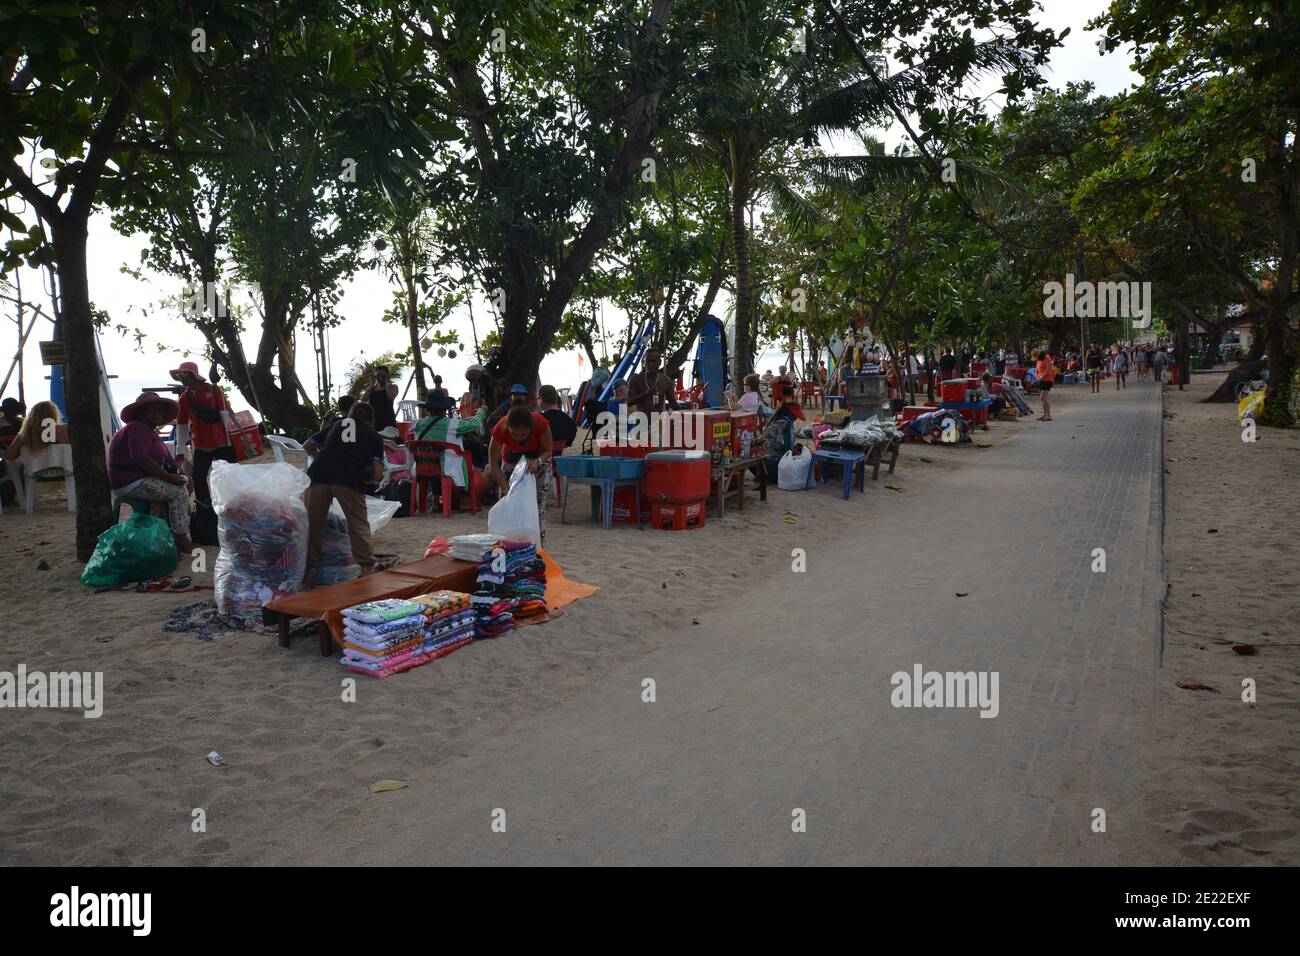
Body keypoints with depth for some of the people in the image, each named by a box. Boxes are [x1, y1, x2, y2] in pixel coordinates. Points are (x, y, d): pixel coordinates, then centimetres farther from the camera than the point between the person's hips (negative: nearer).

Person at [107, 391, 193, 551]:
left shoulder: (149, 430, 20)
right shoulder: (138, 428, -14)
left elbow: (166, 459, 11)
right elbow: (141, 459, -29)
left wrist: (183, 476, -4)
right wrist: (168, 477, -24)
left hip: (139, 480, 11)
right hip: (130, 483, -11)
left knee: (186, 483, 8)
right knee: (179, 492, -16)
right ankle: (182, 541, -15)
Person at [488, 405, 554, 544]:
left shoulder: (541, 424, -36)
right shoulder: (501, 429, -34)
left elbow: (548, 450, -17)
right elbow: (494, 464, -23)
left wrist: (537, 461, -38)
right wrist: (506, 489, -30)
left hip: (538, 461, -1)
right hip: (511, 462, 1)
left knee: (538, 505, -9)